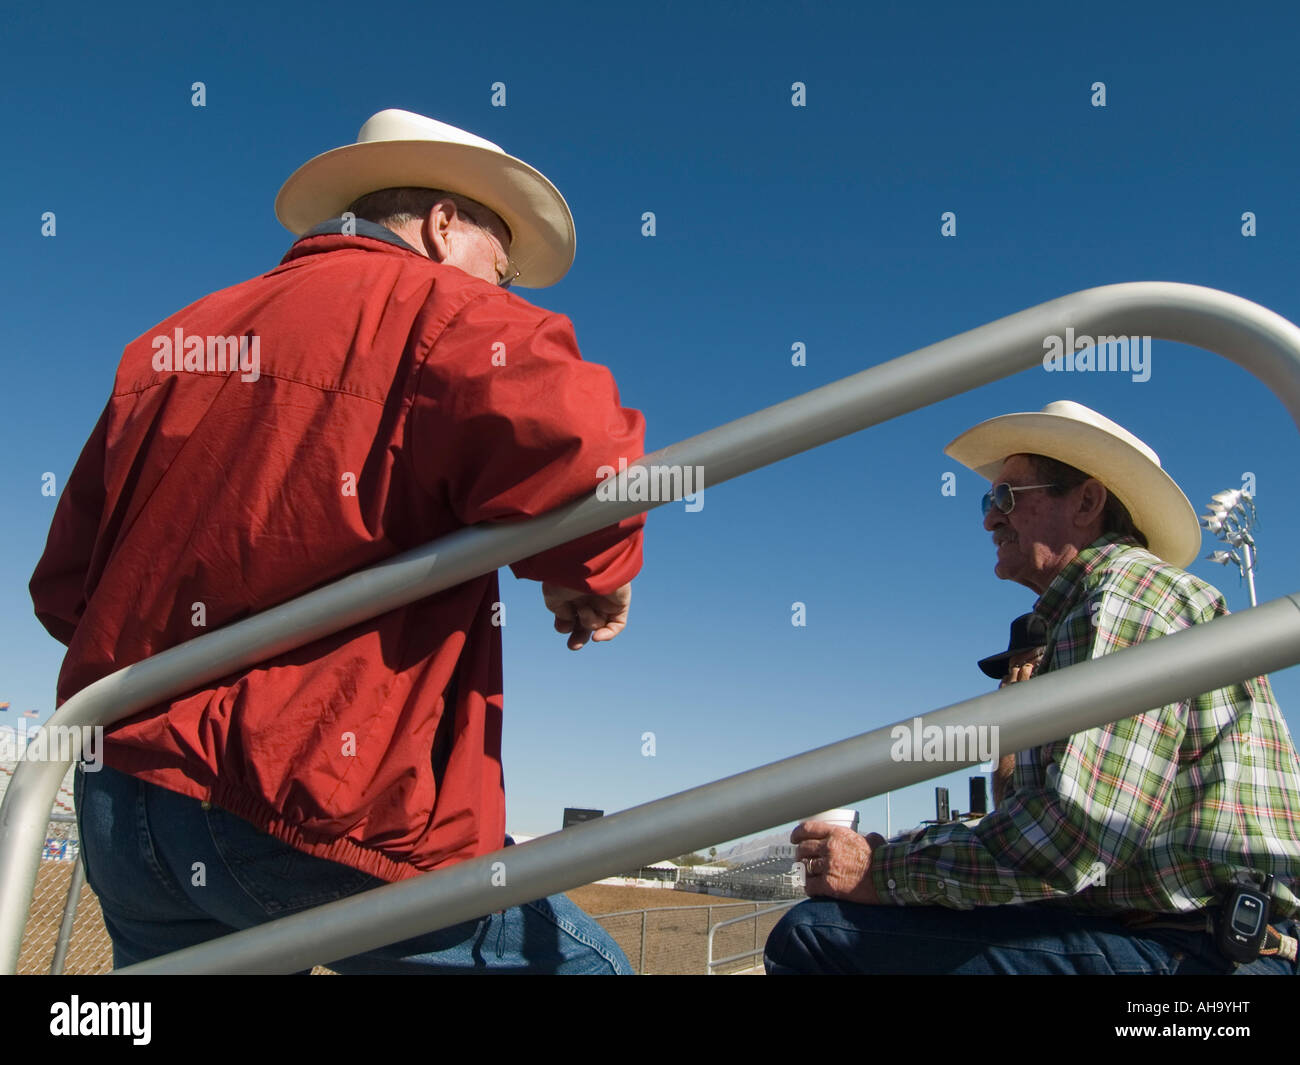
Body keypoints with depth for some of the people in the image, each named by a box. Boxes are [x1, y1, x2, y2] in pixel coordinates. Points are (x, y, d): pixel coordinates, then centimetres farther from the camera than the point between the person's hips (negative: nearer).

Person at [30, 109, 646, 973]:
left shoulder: (166, 343, 14)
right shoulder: (439, 310, -6)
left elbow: (66, 584, 17)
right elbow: (573, 446, -27)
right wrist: (591, 577, -7)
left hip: (122, 801, 8)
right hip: (322, 812, -7)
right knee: (573, 960, 7)